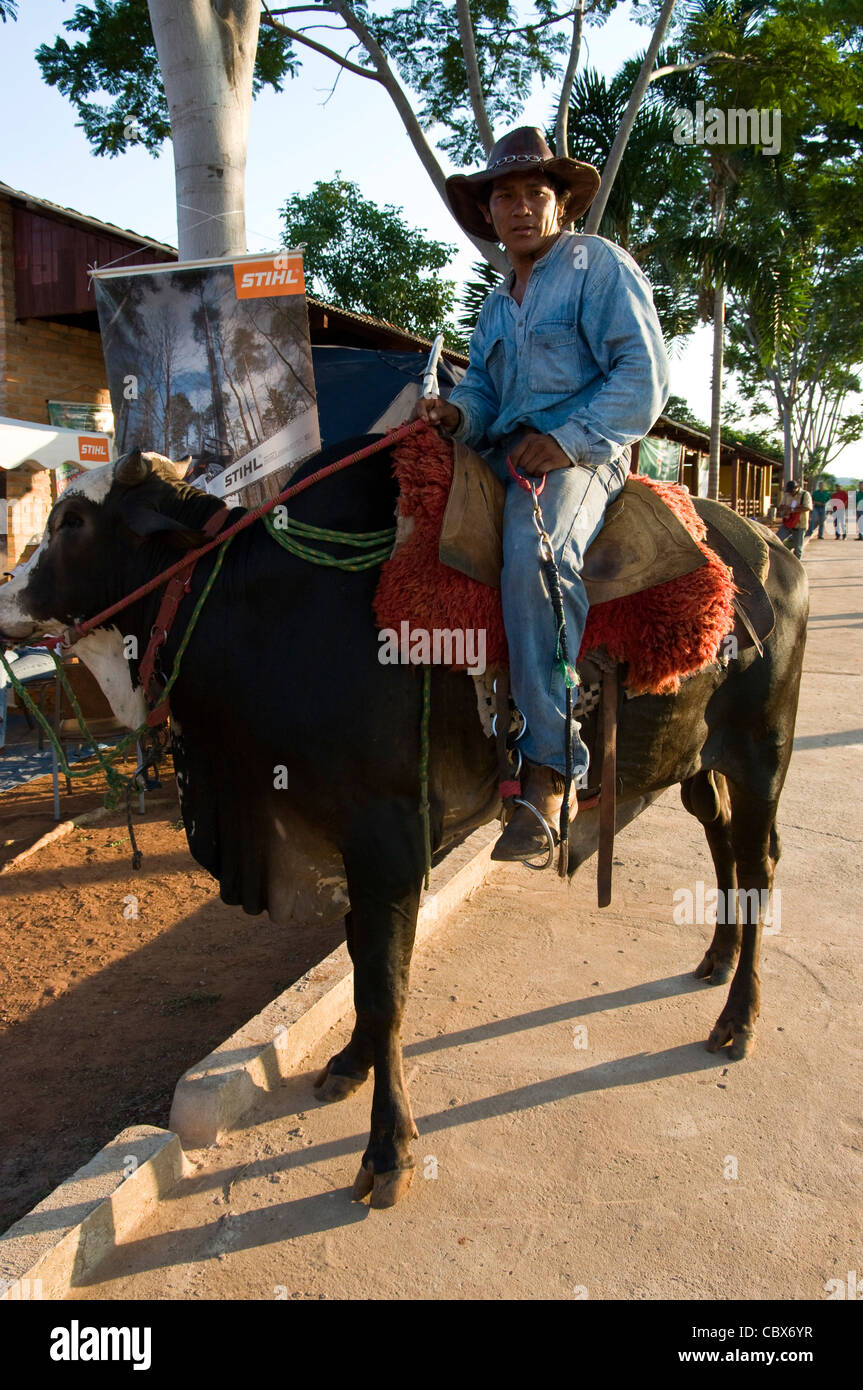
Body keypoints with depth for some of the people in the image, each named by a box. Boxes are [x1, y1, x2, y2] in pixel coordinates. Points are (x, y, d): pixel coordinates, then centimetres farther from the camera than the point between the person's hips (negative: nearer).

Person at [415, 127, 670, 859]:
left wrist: (568, 439, -19)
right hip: (502, 455, 8)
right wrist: (458, 413, -6)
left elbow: (644, 372, -7)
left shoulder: (601, 264, 3)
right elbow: (485, 387, 19)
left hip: (580, 455, -8)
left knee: (535, 556, -37)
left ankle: (548, 772, -36)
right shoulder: (497, 305, 25)